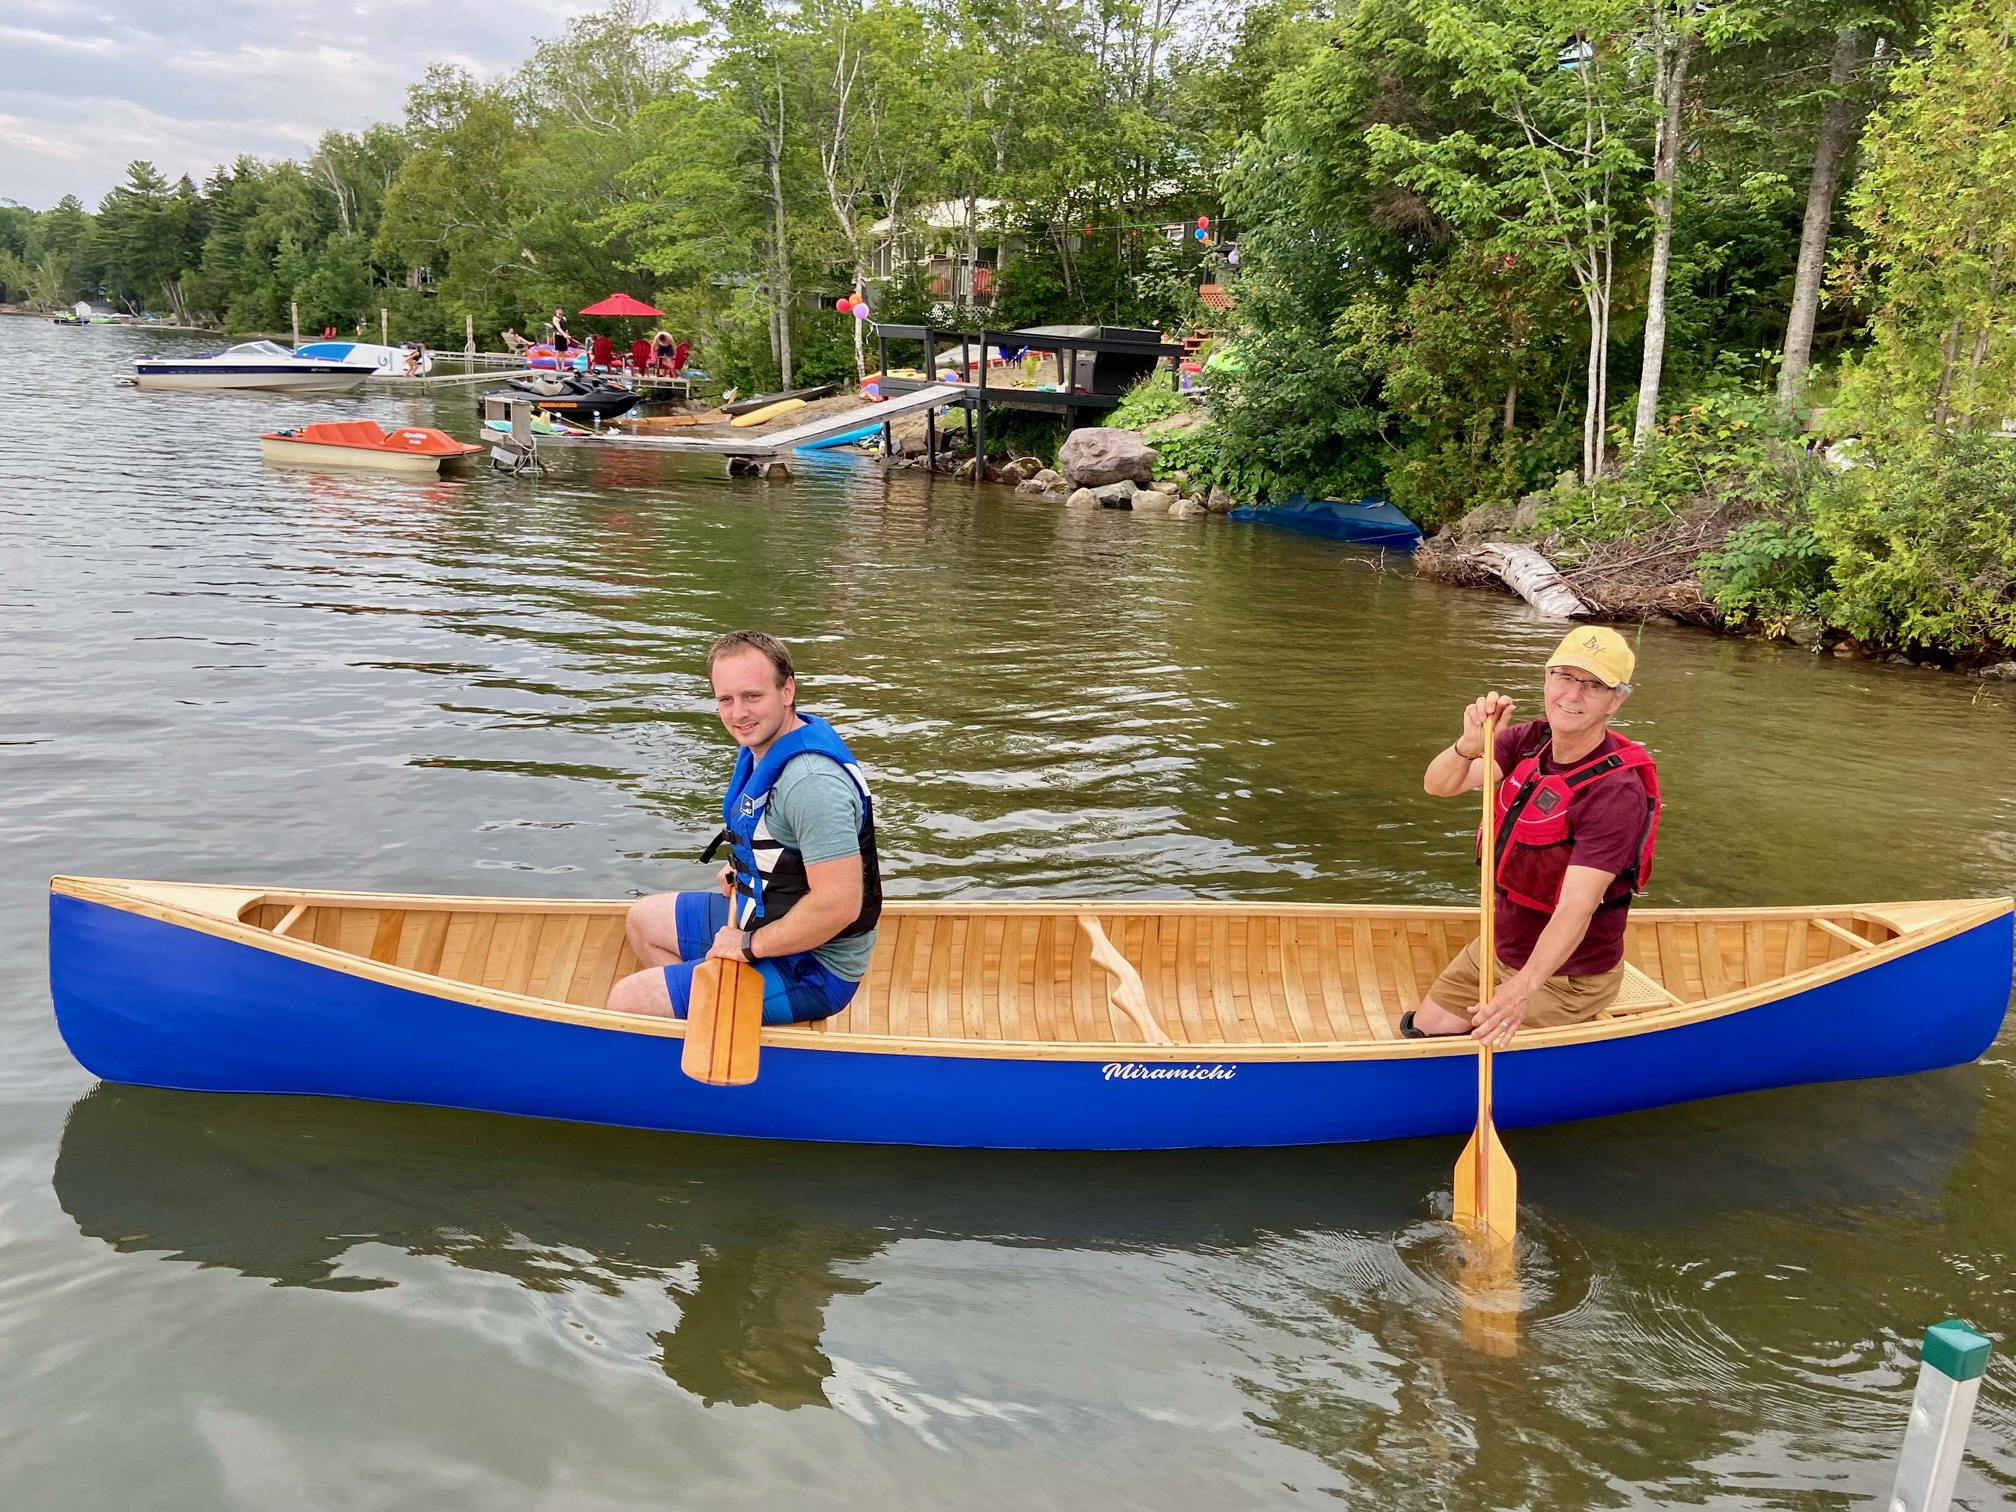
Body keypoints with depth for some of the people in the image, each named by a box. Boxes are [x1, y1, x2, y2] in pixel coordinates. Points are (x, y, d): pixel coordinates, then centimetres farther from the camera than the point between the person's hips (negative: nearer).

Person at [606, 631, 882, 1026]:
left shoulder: (811, 780, -29)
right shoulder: (764, 746, 4)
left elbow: (840, 904, -33)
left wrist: (749, 946, -22)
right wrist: (741, 869, 10)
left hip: (809, 971, -11)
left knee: (625, 1002, -11)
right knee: (643, 919, 24)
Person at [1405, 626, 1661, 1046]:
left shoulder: (1616, 791, -29)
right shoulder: (1528, 742, -6)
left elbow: (1575, 908, -37)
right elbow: (1439, 785, -13)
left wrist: (1524, 987, -51)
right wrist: (1469, 745, -35)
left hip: (1565, 976, -7)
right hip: (1500, 947, 8)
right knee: (1420, 1030, 14)